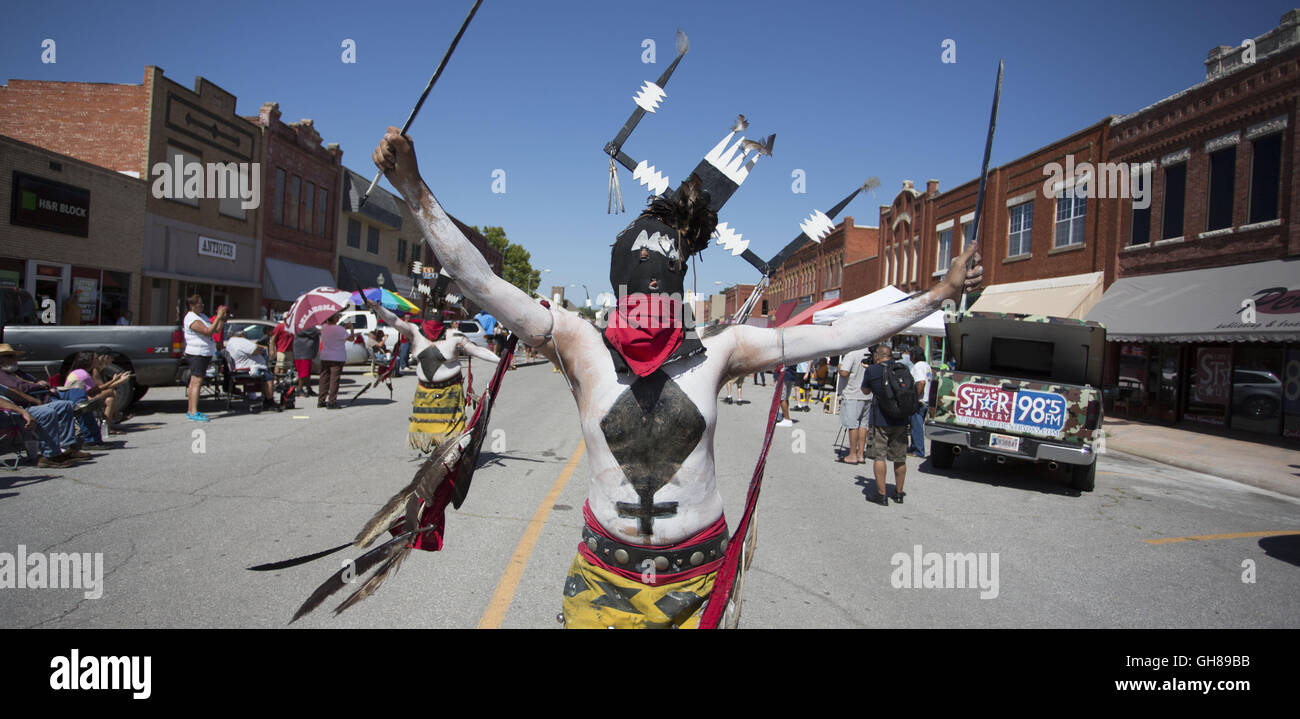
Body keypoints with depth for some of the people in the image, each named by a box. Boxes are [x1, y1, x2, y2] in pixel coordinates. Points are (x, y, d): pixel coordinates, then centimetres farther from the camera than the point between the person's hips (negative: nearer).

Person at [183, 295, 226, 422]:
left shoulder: (202, 316, 16)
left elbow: (217, 329, 17)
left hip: (205, 354, 10)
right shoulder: (192, 319, -14)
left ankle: (191, 411, 18)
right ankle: (193, 413, -19)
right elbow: (208, 332, -24)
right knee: (196, 382, -15)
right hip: (197, 354, -10)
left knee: (193, 383, 13)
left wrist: (222, 318, 3)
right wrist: (218, 316, -23)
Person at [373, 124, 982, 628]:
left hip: (697, 577, 1)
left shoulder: (717, 351, -3)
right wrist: (414, 190, -16)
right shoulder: (580, 345, -7)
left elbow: (834, 334, 0)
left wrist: (935, 295, 3)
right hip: (604, 574, -1)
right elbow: (478, 280, -11)